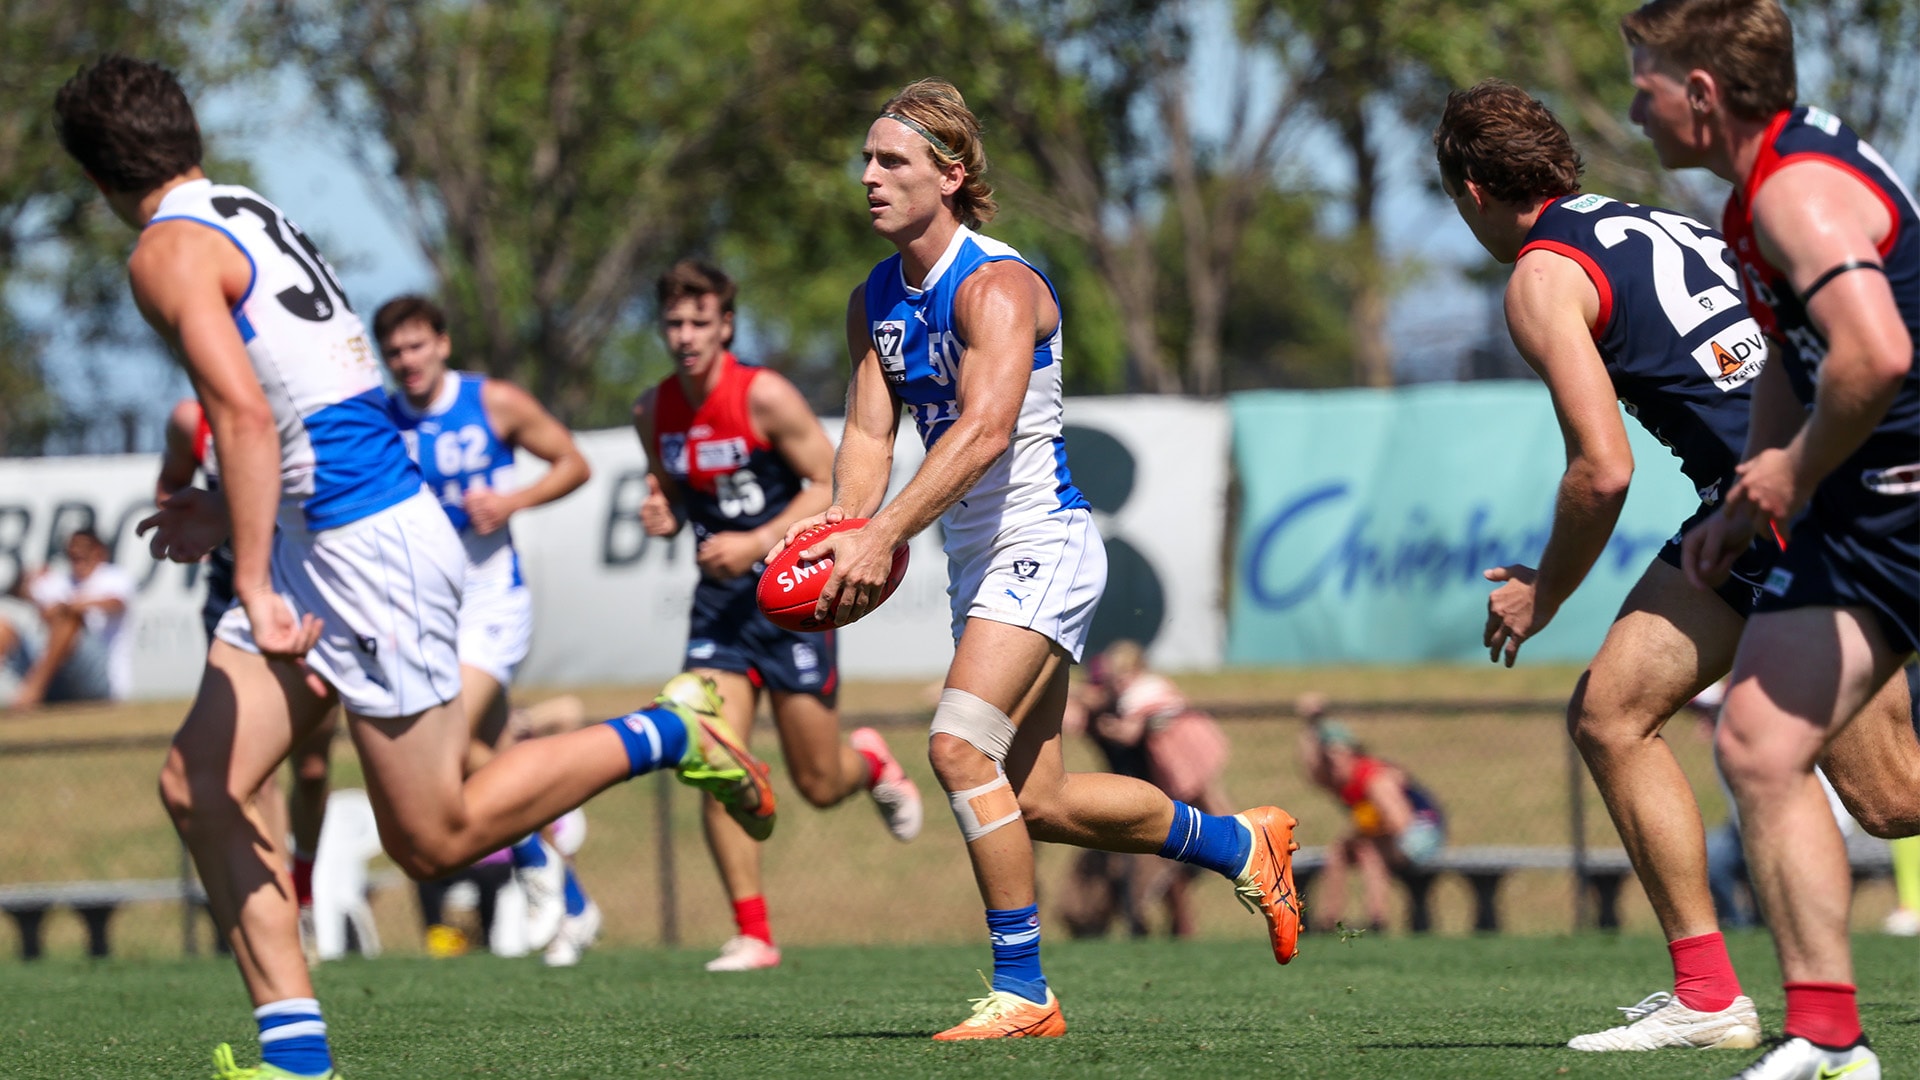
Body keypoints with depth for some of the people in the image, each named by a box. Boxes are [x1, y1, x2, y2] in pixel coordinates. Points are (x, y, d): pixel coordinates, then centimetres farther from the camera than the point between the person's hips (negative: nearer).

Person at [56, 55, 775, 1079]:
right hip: (320, 537, 10)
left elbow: (245, 415, -26)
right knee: (198, 785, 2)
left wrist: (254, 588, -29)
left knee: (432, 836, -1)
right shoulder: (256, 216, 16)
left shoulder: (171, 250, -13)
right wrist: (233, 516, 28)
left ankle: (667, 736, 10)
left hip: (370, 543, -10)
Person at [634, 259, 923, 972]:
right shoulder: (654, 412, 2)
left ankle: (869, 760, 40)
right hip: (719, 597, 4)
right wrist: (663, 516, -7)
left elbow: (829, 483, -10)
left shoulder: (765, 397, -14)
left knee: (818, 785, 2)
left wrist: (756, 544, -21)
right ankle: (752, 934, -7)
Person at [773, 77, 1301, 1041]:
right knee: (1036, 799, 10)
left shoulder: (996, 285, -17)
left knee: (959, 746, -23)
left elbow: (985, 429, -30)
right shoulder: (874, 300, 9)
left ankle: (1022, 992, -17)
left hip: (1040, 543, -9)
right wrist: (839, 527, -17)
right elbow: (869, 430, 4)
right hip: (980, 559, 9)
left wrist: (884, 537, -38)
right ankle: (1241, 844, 31)